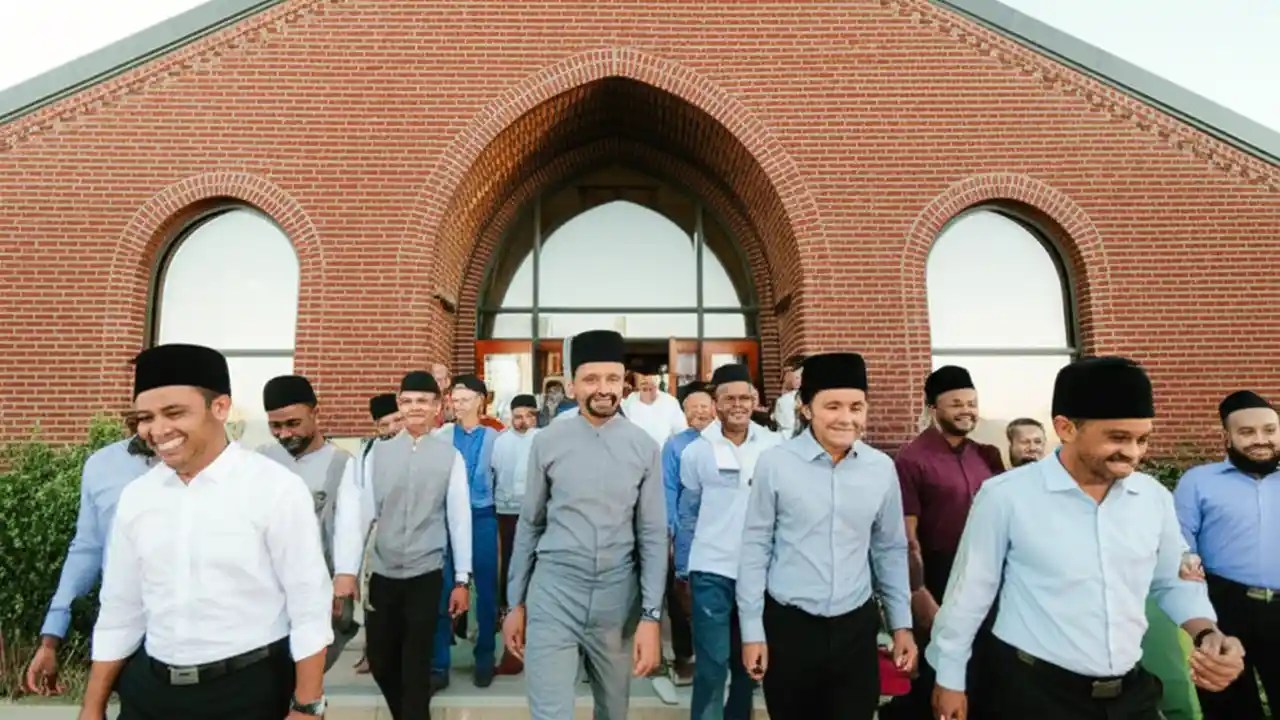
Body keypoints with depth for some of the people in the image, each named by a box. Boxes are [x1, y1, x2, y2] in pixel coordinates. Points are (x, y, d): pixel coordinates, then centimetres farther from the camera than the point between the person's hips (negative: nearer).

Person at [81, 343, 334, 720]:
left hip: (252, 689, -4)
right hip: (149, 689, 5)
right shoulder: (135, 497, 0)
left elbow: (310, 608, -14)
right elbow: (119, 610, 10)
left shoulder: (277, 489, -17)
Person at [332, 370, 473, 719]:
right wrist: (346, 569, -9)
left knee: (416, 664, 5)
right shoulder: (377, 451, -1)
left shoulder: (450, 456, -4)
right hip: (381, 573, 2)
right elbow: (355, 510, -4)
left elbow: (460, 518, -2)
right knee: (380, 659, 15)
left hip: (426, 575, -2)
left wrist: (462, 579, 0)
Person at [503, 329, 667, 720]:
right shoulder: (547, 441, -4)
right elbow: (529, 525, 4)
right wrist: (516, 602, 8)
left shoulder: (644, 447, -4)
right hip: (553, 593, -1)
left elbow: (653, 536, -1)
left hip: (617, 598, 2)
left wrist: (652, 615, -5)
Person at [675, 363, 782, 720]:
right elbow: (687, 515, 2)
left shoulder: (774, 446, -4)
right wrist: (683, 570, 4)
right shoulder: (697, 451, -5)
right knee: (712, 665, 1)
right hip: (711, 570, -2)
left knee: (748, 661, 18)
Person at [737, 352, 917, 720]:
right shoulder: (774, 463, -12)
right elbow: (756, 547, -6)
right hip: (788, 624, -2)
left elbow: (890, 550, 9)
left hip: (856, 626, 2)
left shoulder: (882, 468, -2)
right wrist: (752, 629, -4)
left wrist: (902, 623, 10)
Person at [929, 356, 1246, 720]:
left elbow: (1174, 583, 14)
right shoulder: (1006, 496, -17)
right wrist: (949, 677, -2)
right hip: (1035, 689, -5)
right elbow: (969, 592, -9)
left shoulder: (1155, 497, -2)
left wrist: (1207, 633, -6)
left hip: (1134, 689, 5)